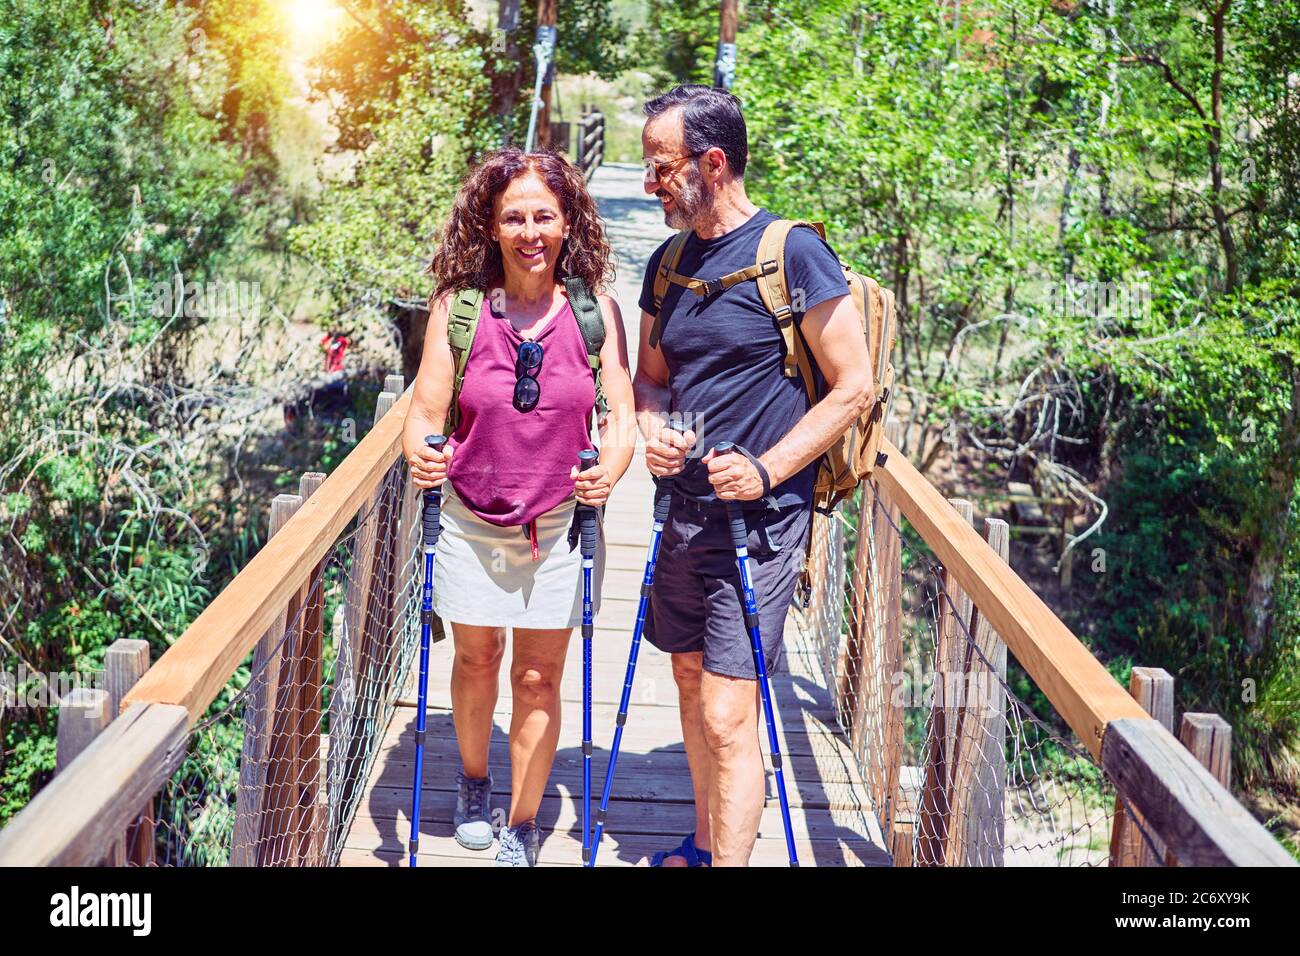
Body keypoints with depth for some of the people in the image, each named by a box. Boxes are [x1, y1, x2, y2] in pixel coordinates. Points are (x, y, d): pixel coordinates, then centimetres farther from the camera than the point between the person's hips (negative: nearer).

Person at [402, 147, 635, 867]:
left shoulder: (595, 310, -6)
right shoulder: (458, 307, -8)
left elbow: (622, 414, -4)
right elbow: (426, 411, -6)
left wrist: (610, 470, -24)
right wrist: (420, 456, -27)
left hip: (560, 523, 0)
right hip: (469, 520, 0)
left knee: (539, 677, 6)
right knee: (477, 658, 17)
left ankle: (522, 829, 24)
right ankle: (473, 782, 46)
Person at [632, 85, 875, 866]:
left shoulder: (794, 253, -11)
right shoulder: (670, 262, 9)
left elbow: (854, 387, -11)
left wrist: (765, 470, -19)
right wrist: (651, 425, -3)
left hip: (760, 518, -7)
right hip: (687, 510, 7)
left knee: (728, 717, -10)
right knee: (692, 682, 17)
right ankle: (704, 846, 34)